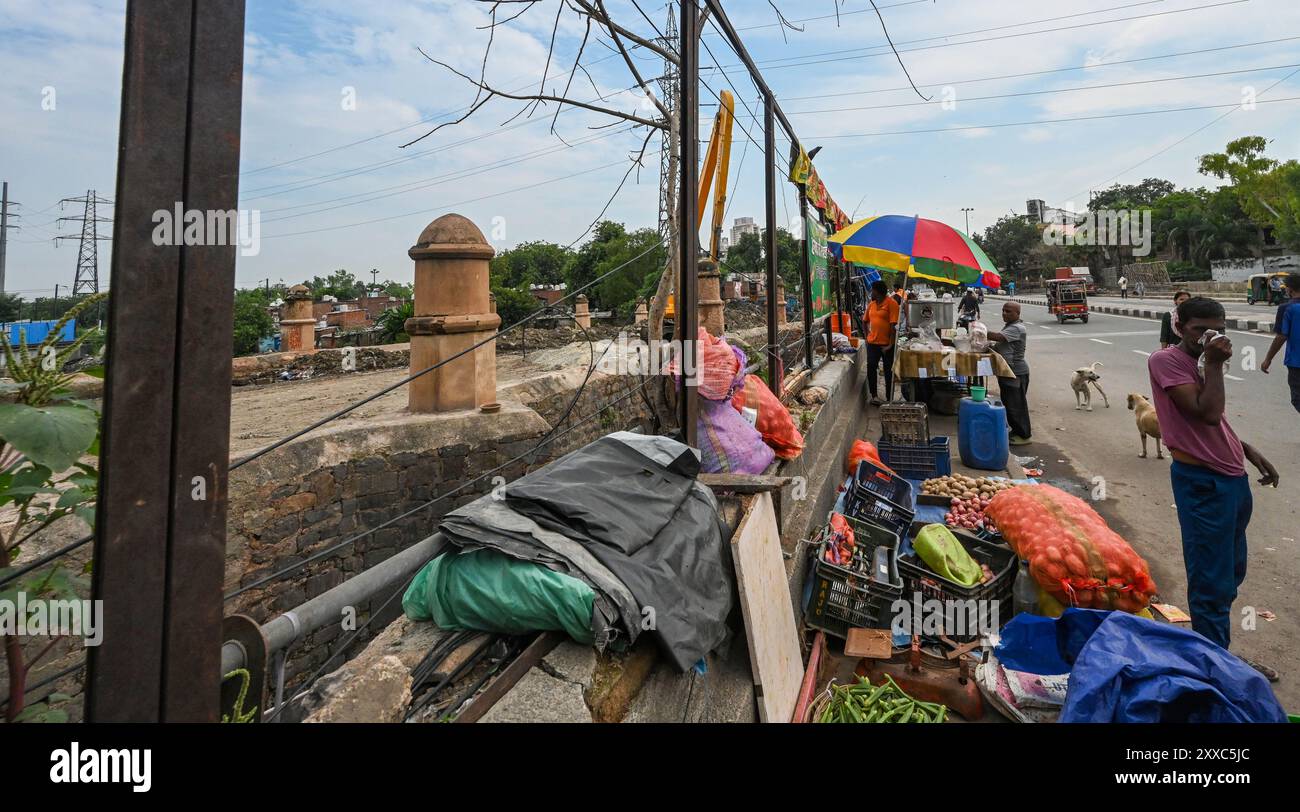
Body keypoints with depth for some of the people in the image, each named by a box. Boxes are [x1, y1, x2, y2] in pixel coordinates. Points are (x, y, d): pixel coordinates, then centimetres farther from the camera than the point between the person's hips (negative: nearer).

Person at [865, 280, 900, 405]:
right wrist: (867, 336, 9)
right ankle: (874, 395, 14)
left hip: (887, 344, -5)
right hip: (872, 343, 5)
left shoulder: (891, 303, -11)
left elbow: (894, 325, -15)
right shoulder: (871, 304, 8)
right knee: (871, 368, 2)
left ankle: (889, 399, 15)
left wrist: (890, 344, -18)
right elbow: (866, 321, 20)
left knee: (888, 371, 6)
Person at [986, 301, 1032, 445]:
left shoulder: (1017, 328, -18)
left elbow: (997, 337, -32)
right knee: (1008, 403, 17)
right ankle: (1016, 430, 29)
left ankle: (1024, 435, 7)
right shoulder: (1008, 326, 14)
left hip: (1016, 372, -10)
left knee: (1016, 404, -3)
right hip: (1006, 371, 10)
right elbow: (1000, 344, 20)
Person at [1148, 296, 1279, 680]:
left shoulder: (1200, 362, 14)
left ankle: (1210, 642, 33)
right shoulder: (1166, 360, -14)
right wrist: (1215, 364, -17)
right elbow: (1207, 413, -23)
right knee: (1212, 580, -1)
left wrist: (1248, 450, 16)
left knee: (1232, 573, 19)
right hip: (1202, 482, -10)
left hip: (1233, 477, 10)